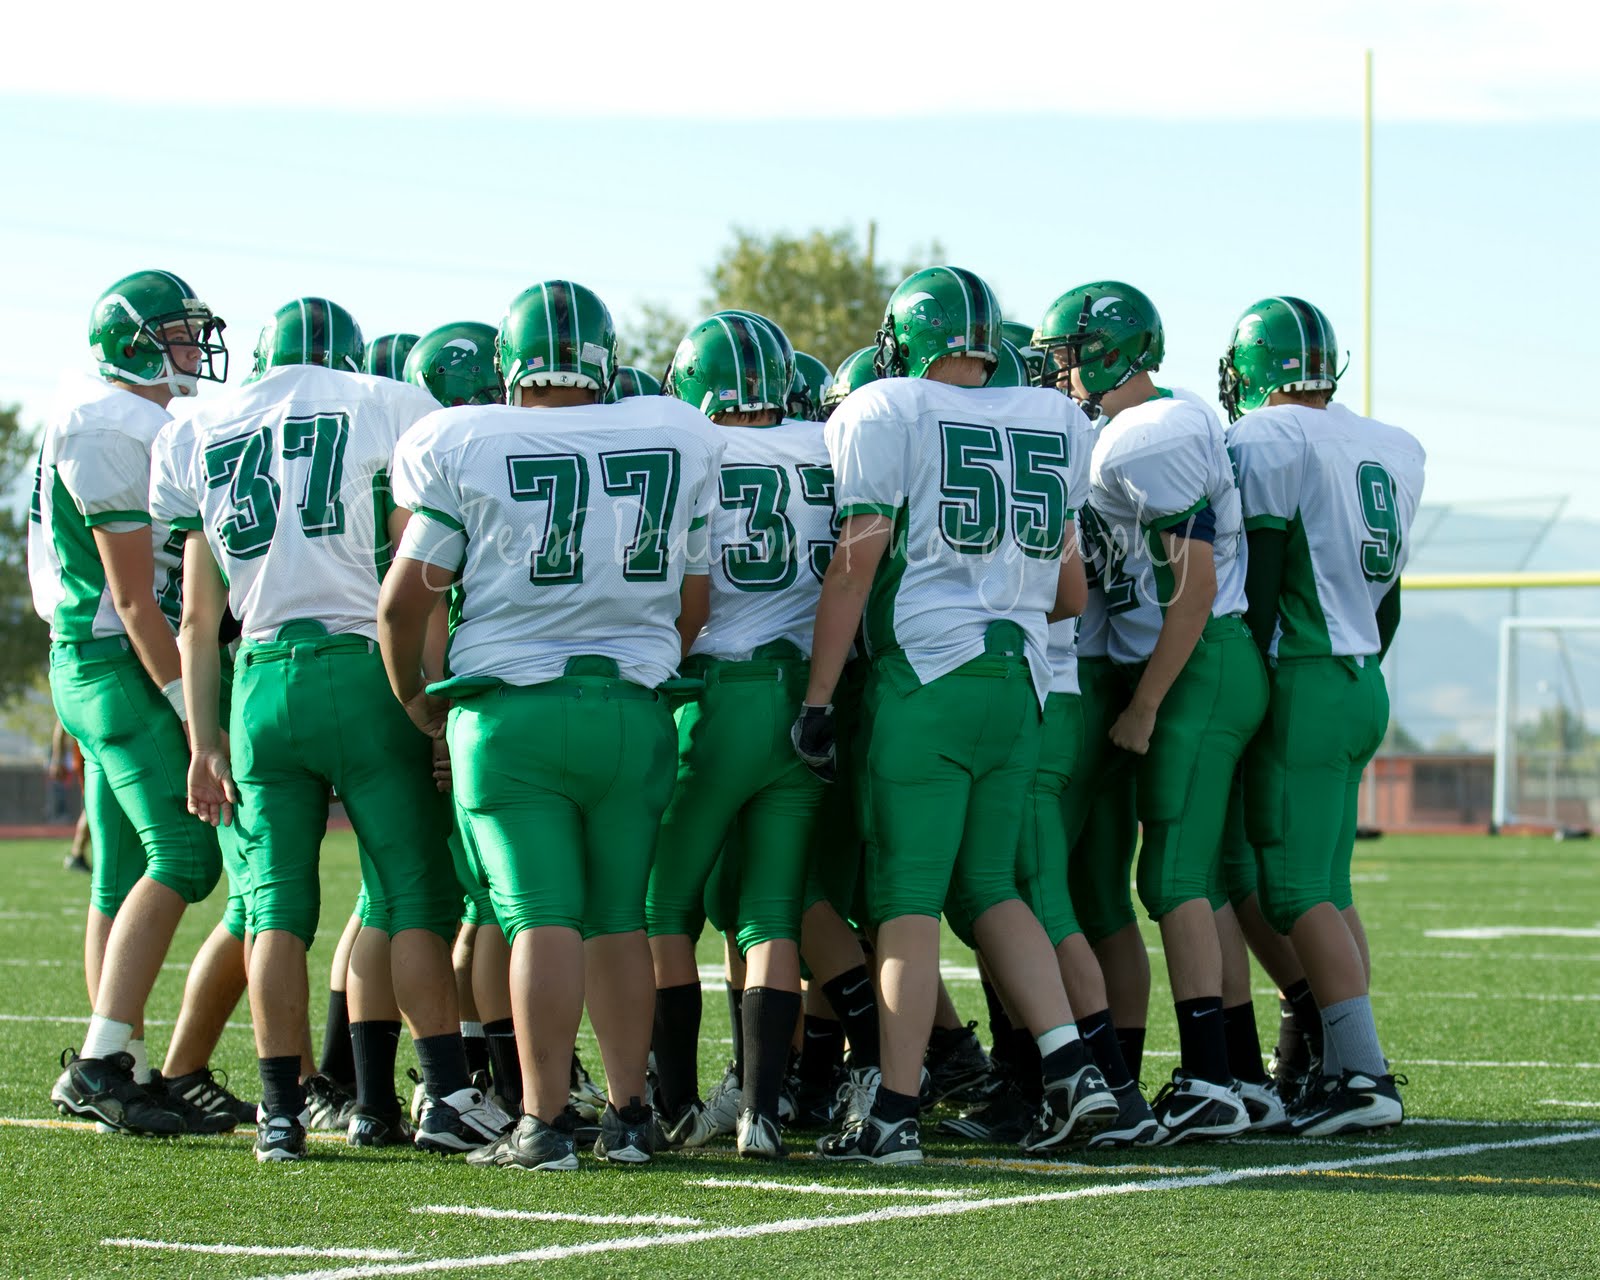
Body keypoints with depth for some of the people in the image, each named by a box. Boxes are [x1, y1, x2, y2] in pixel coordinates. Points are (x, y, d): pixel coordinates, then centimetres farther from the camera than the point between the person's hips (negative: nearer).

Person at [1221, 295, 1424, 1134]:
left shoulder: (1264, 444, -11)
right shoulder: (1389, 451, 14)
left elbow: (1257, 585, -15)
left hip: (1304, 686, -8)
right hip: (1365, 686, 8)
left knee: (1298, 892, -8)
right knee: (1325, 889, 14)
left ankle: (1363, 1073, -15)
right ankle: (1342, 1064, 12)